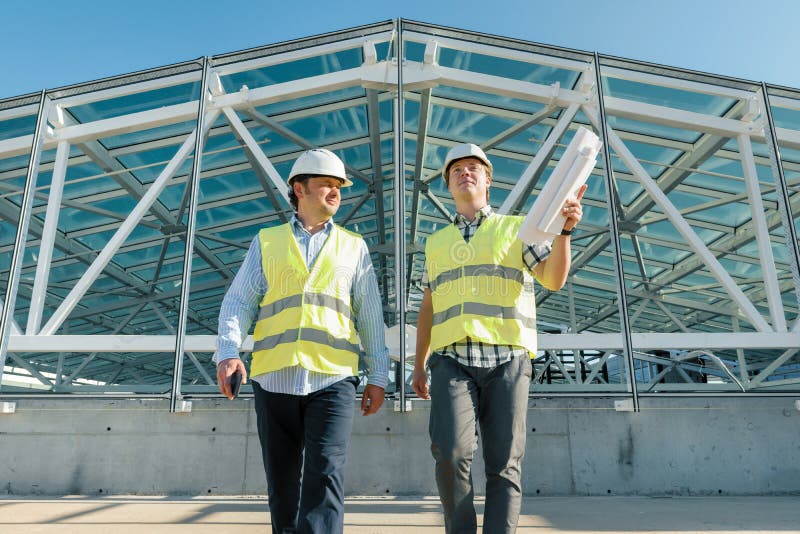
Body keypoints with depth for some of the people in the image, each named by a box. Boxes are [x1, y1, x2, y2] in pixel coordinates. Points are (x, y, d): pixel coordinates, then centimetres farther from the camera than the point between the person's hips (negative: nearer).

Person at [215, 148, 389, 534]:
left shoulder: (353, 246, 14)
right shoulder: (266, 242, 13)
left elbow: (370, 317, 12)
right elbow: (239, 302, 5)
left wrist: (378, 375, 7)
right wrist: (228, 351, -12)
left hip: (332, 380, -1)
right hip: (273, 379, 1)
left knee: (324, 478, -12)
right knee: (282, 484, 10)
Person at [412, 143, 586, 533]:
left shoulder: (517, 228, 13)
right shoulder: (436, 242, 21)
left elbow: (554, 280, -2)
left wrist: (563, 229, -18)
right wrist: (418, 365, 17)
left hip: (506, 358, -1)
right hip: (452, 359, 2)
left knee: (504, 465, -4)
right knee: (451, 453, -16)